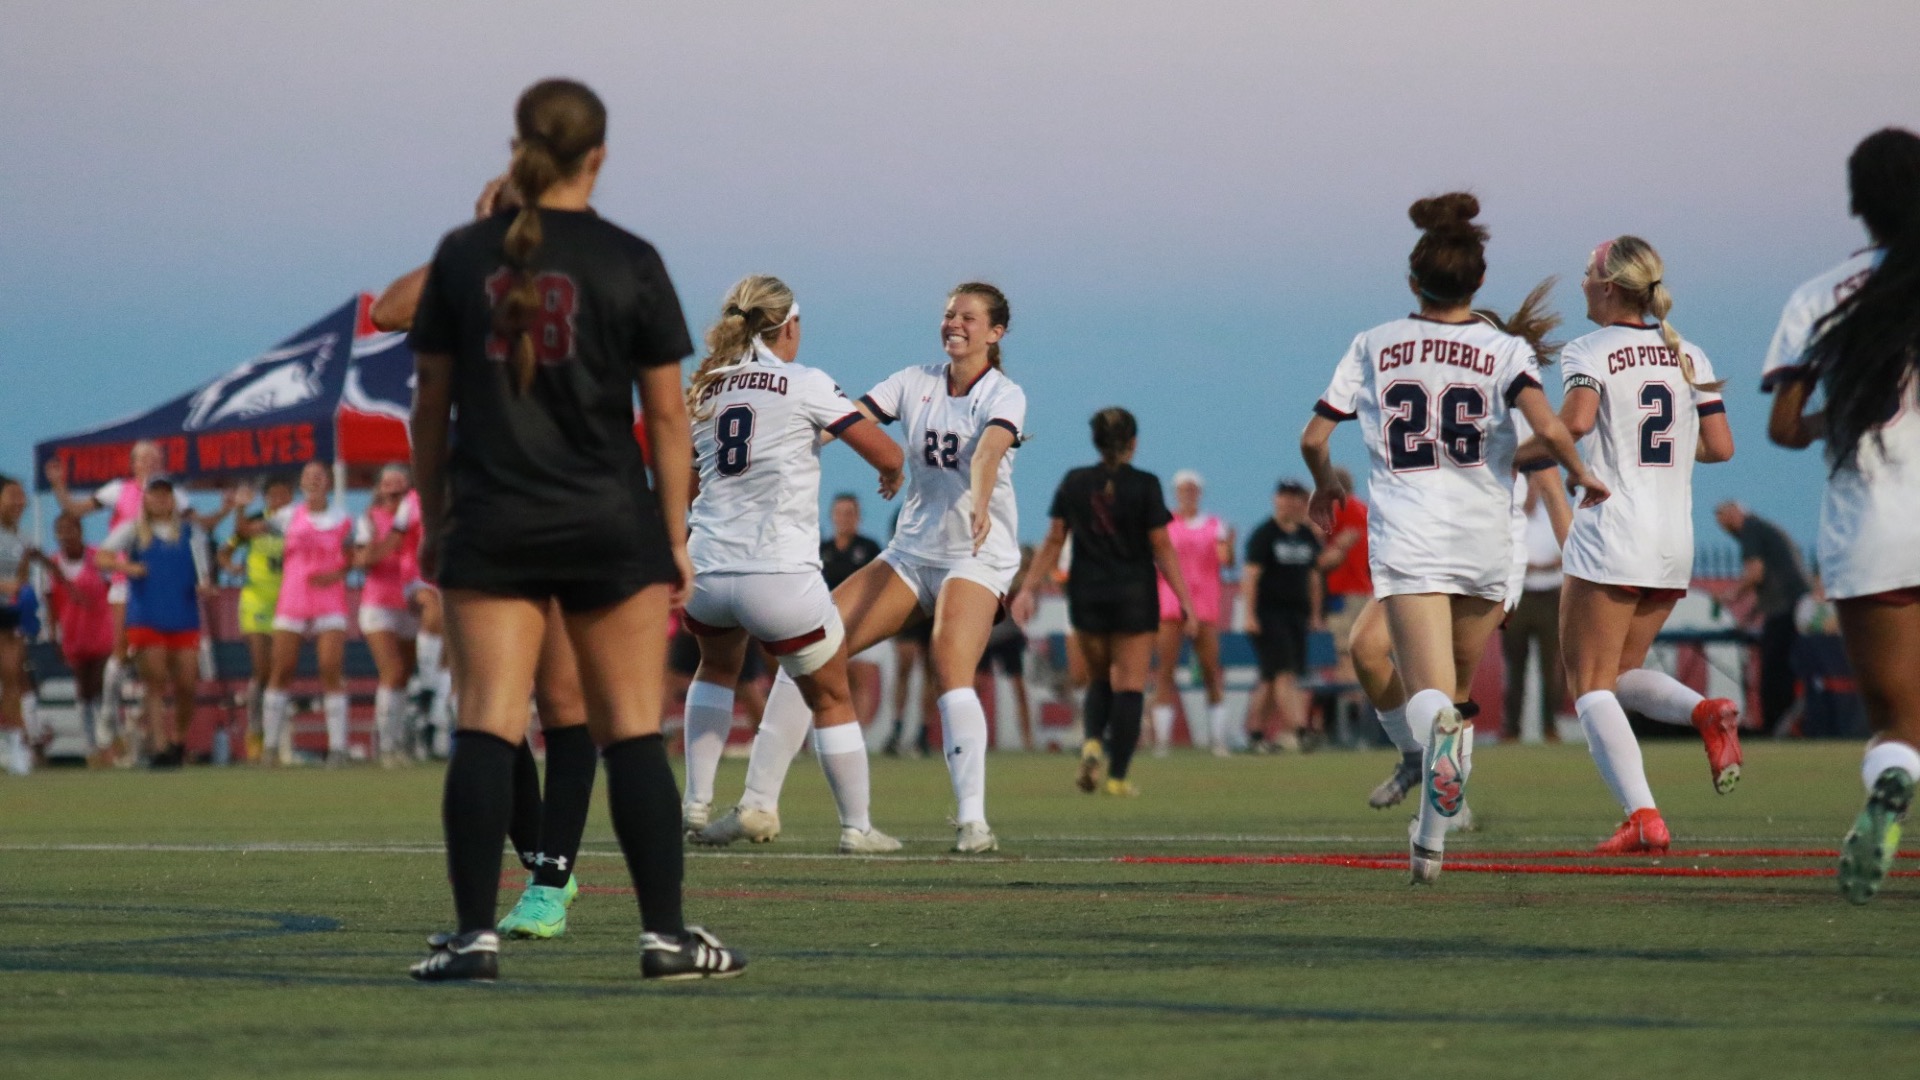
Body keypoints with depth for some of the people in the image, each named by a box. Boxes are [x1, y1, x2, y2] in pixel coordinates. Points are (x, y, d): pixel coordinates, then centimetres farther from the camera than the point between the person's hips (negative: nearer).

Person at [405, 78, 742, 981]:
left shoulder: (462, 257, 3)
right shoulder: (630, 263, -2)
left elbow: (431, 402, 7)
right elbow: (666, 412, -1)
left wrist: (433, 519, 16)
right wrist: (675, 536, 6)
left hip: (490, 526, 1)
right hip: (609, 525, -1)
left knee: (487, 727, -2)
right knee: (631, 733, 4)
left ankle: (475, 932, -9)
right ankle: (665, 932, 3)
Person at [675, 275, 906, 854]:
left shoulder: (704, 389, 9)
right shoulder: (805, 384, -6)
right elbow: (887, 454, -7)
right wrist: (892, 477, 16)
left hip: (707, 572, 5)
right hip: (780, 577, -5)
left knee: (718, 667, 33)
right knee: (831, 698, 13)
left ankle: (696, 803, 27)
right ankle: (857, 828, 15)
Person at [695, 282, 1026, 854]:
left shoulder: (1003, 394, -7)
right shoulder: (916, 383, 7)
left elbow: (990, 448, -28)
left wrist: (979, 503, -48)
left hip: (978, 556, -5)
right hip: (910, 552, 5)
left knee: (951, 675, -29)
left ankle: (972, 821, -29)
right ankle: (759, 805, -1)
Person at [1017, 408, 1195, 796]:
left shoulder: (1074, 483, 2)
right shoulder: (1144, 486, -7)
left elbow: (1053, 542, 3)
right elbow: (1162, 548, -7)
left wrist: (1029, 589, 9)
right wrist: (1185, 602, -4)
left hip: (1087, 596, 3)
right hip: (1135, 597, -3)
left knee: (1099, 680, 18)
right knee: (1130, 685, 2)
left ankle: (1093, 742, -9)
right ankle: (1117, 775, -4)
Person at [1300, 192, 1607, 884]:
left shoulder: (1373, 347, 6)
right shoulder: (1504, 351, 1)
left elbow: (1314, 437, 5)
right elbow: (1547, 426, -16)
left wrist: (1325, 485, 27)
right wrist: (1581, 476, 3)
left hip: (1406, 540, -1)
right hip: (1484, 542, 1)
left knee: (1430, 696, -9)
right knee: (1459, 679, 20)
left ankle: (1441, 732, -48)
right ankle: (1430, 842, 14)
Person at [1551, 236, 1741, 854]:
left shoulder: (1589, 352, -5)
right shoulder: (1689, 356, 11)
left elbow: (1576, 420, -24)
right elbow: (1720, 447, 7)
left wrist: (1523, 451, -7)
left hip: (1609, 536, -6)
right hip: (1676, 542, 6)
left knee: (1591, 687, -1)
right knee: (1623, 675, 20)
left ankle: (1643, 818, -17)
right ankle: (1706, 712, -10)